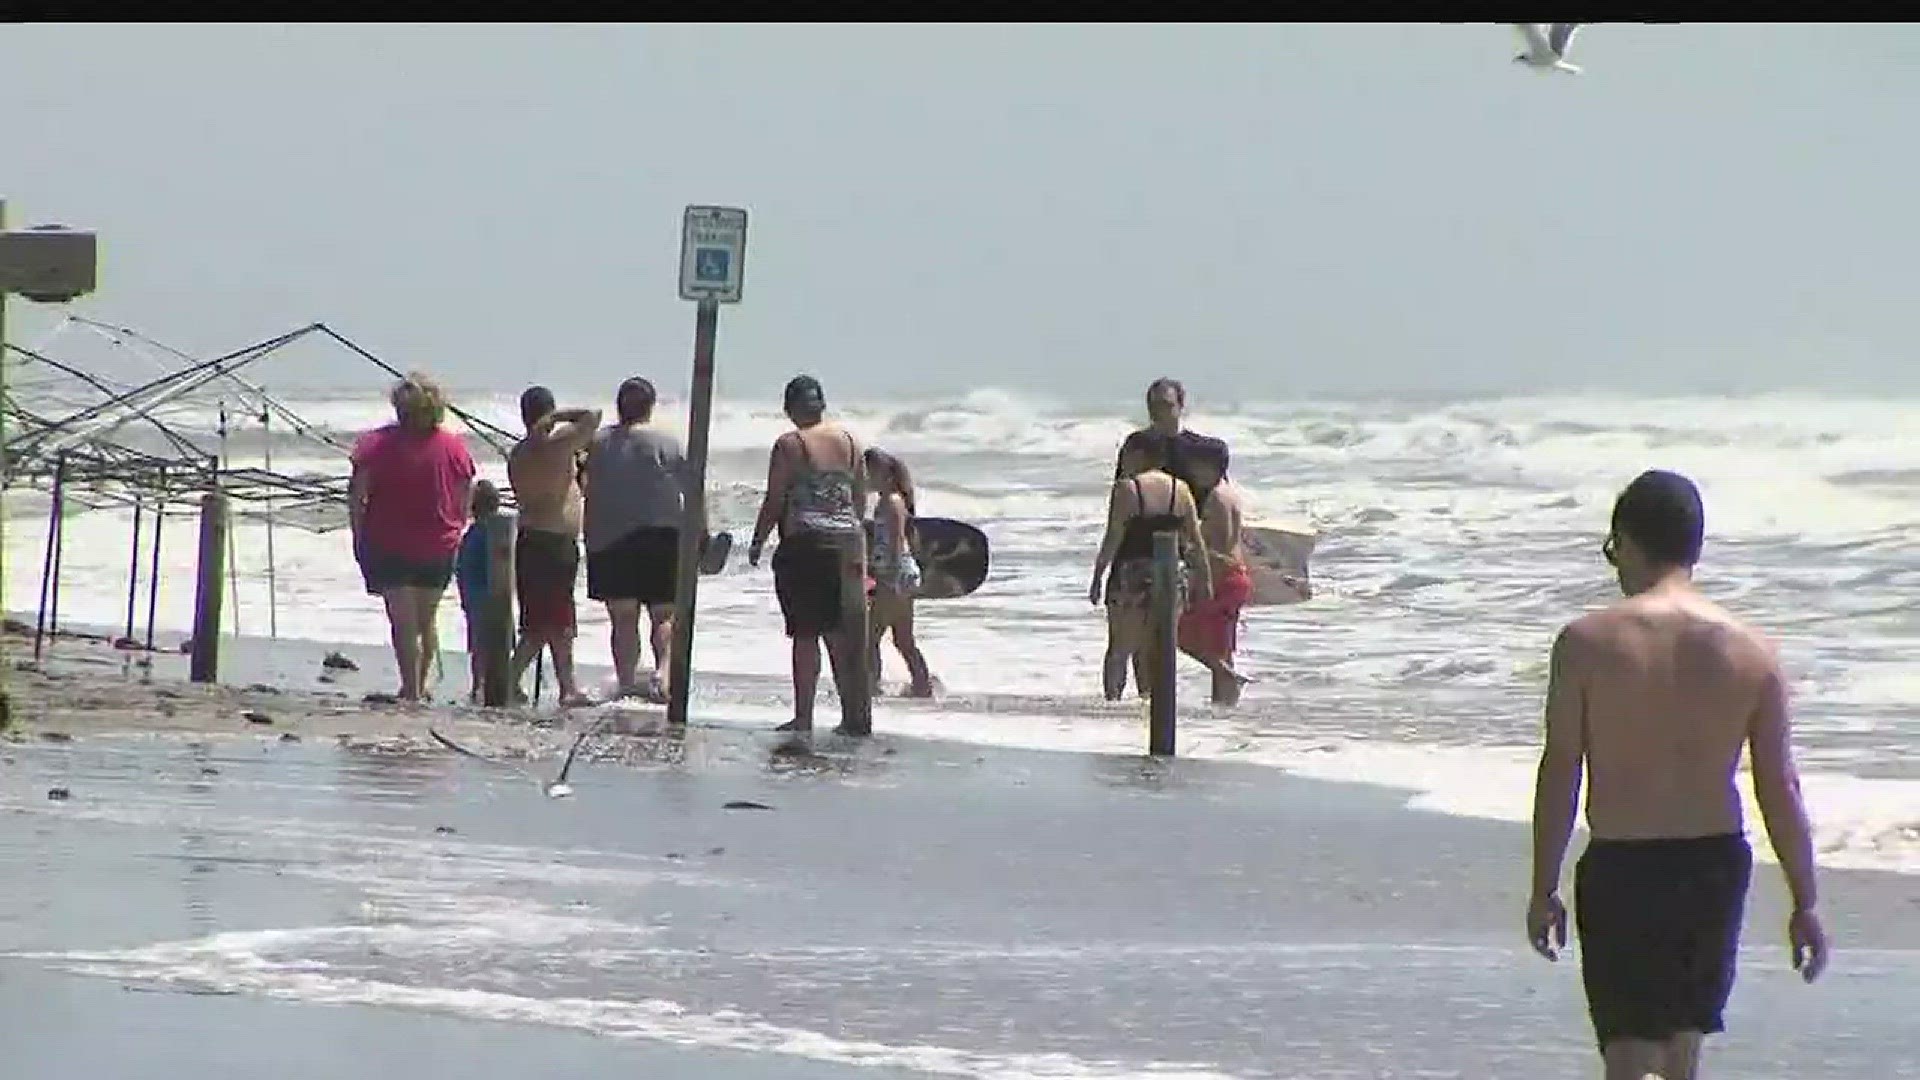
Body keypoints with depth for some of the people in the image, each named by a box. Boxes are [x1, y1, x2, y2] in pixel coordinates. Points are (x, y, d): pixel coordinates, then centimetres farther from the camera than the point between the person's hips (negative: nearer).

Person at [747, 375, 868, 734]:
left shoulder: (789, 445, -7)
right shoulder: (850, 442, 8)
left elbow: (774, 502, -6)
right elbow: (861, 499, 13)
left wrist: (757, 543, 5)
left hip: (804, 543, -5)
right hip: (847, 543, 5)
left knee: (806, 635, -2)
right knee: (842, 635, 9)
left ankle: (803, 717, -1)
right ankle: (850, 715, 8)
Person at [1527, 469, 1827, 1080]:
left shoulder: (1587, 643, -11)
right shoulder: (1750, 651, -4)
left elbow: (1559, 774, -8)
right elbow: (1780, 789, -1)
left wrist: (1543, 890, 2)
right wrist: (1805, 904, 7)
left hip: (1622, 870, -4)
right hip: (1717, 866, 4)